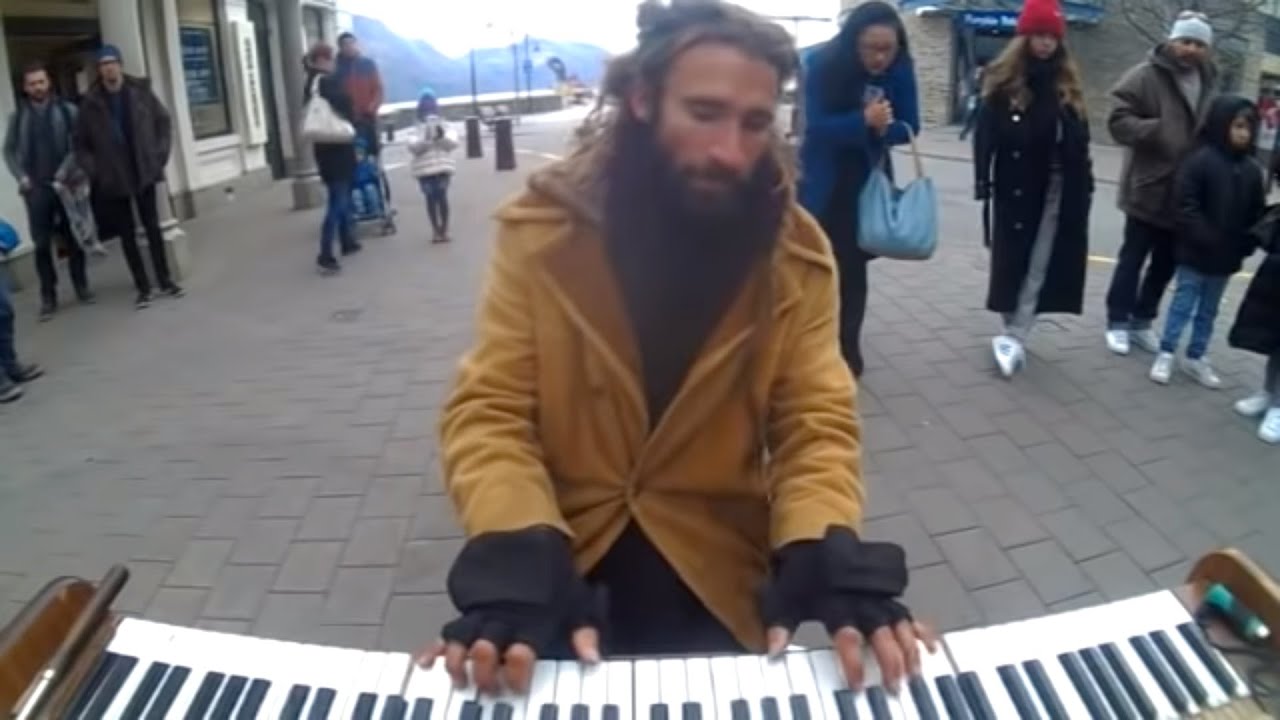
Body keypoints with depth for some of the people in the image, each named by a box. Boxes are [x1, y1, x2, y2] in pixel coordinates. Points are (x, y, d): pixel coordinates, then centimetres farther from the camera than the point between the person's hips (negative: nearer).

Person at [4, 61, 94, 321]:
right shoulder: (18, 116, 7)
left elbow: (78, 144, -4)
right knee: (42, 244, 1)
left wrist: (65, 171, -16)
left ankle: (81, 286, 20)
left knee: (73, 238, 7)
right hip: (35, 189, 1)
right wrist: (21, 177, -5)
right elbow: (9, 150, 9)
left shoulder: (67, 111, 2)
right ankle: (48, 296, 8)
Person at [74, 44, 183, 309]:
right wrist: (92, 169, -6)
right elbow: (80, 142, 4)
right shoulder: (91, 103, -5)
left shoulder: (140, 91, -3)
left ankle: (165, 280, 19)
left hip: (143, 172, 0)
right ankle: (143, 287, 13)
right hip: (113, 179, 0)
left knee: (152, 227, 7)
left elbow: (163, 121, 5)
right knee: (127, 235, 5)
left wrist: (160, 155, -2)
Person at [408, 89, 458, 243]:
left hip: (443, 166, 1)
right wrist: (425, 139, -26)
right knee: (431, 198, 1)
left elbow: (453, 143, -2)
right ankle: (435, 230, 9)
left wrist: (442, 137, -19)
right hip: (424, 168, -1)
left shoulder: (444, 125, 7)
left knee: (442, 197, -2)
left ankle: (444, 230, 5)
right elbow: (413, 147, -12)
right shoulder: (417, 128, -2)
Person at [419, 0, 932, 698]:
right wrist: (517, 555, -30)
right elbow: (489, 411, -12)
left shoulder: (795, 252, -7)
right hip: (564, 570, 0)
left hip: (716, 581, 1)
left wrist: (825, 554, -27)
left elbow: (815, 423, -7)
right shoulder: (542, 229, -11)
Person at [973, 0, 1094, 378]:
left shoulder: (1067, 83, 9)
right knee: (1013, 259, 3)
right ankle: (1014, 334, 17)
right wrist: (984, 181, -13)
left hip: (1057, 186, 2)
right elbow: (985, 134, -4)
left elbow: (1080, 139, 12)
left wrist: (1084, 184, 6)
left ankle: (1015, 337, 1)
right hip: (1016, 184, -2)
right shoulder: (1003, 80, 0)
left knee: (1039, 266, -2)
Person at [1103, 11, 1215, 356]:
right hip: (1148, 188, -6)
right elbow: (1119, 120, -16)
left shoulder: (1209, 84, 13)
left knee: (1165, 264, 13)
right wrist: (1158, 131, -28)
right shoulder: (1145, 76, -9)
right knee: (1132, 259, 3)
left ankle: (1141, 321, 26)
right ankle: (1118, 322, 14)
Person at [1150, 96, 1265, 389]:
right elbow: (1186, 206, -16)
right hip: (1196, 251, -6)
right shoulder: (1200, 159, -13)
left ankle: (1196, 357, 24)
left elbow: (1257, 214, 10)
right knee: (1183, 303, 2)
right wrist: (1204, 238, -20)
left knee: (1209, 309, 14)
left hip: (1228, 256, 6)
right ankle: (1166, 354, 12)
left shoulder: (1253, 170, 6)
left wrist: (1246, 246, -1)